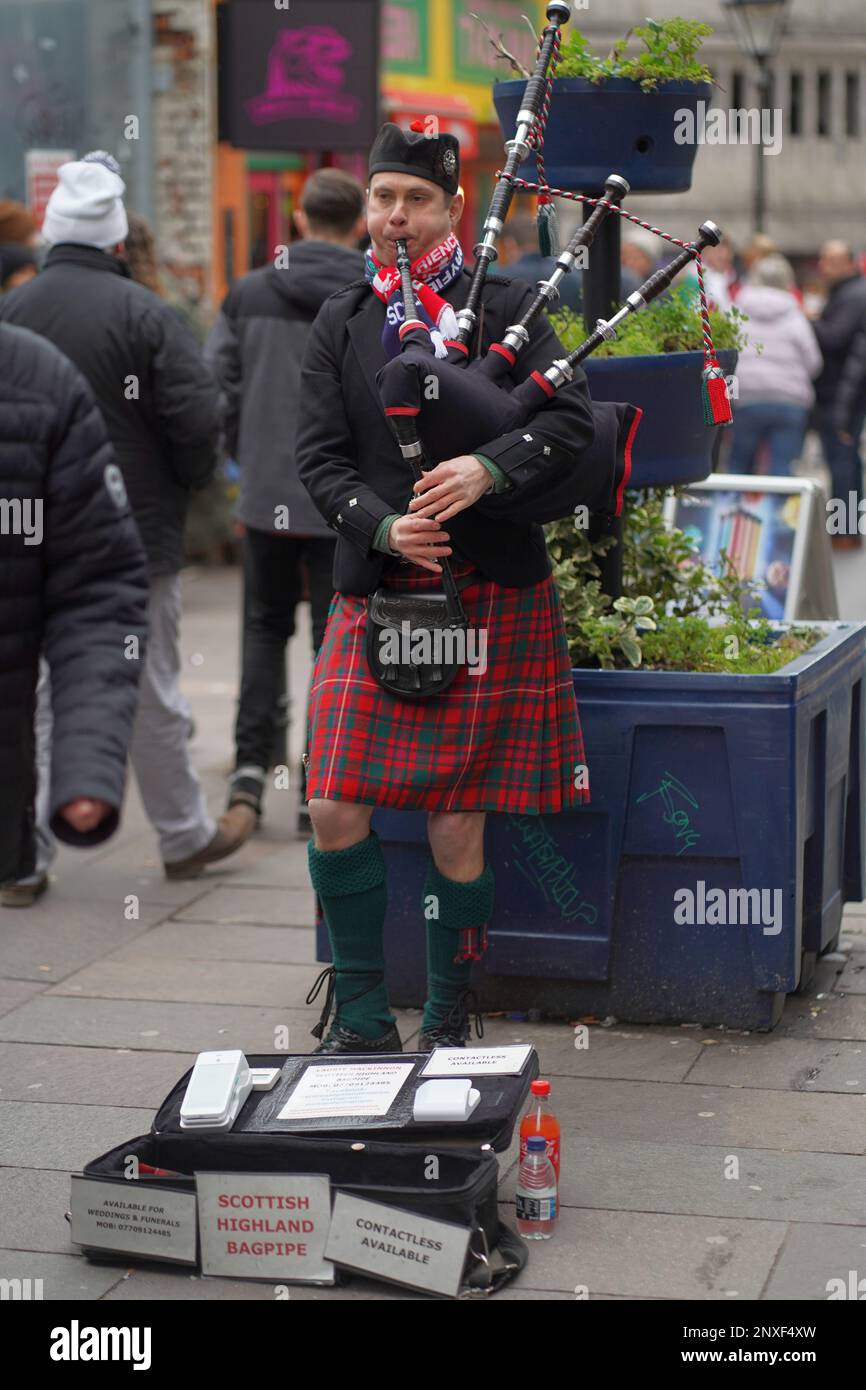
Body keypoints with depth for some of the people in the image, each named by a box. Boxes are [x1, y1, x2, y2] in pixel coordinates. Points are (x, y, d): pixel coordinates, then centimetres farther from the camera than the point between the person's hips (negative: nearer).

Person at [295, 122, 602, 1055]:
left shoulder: (506, 306, 3)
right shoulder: (338, 325, 11)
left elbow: (573, 419, -7)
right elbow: (319, 458, 3)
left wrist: (490, 467, -25)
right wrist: (382, 526, -15)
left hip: (491, 597, -2)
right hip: (374, 594, 3)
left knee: (455, 825, 0)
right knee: (334, 807, -5)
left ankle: (448, 1025, 18)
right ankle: (361, 1019, 12)